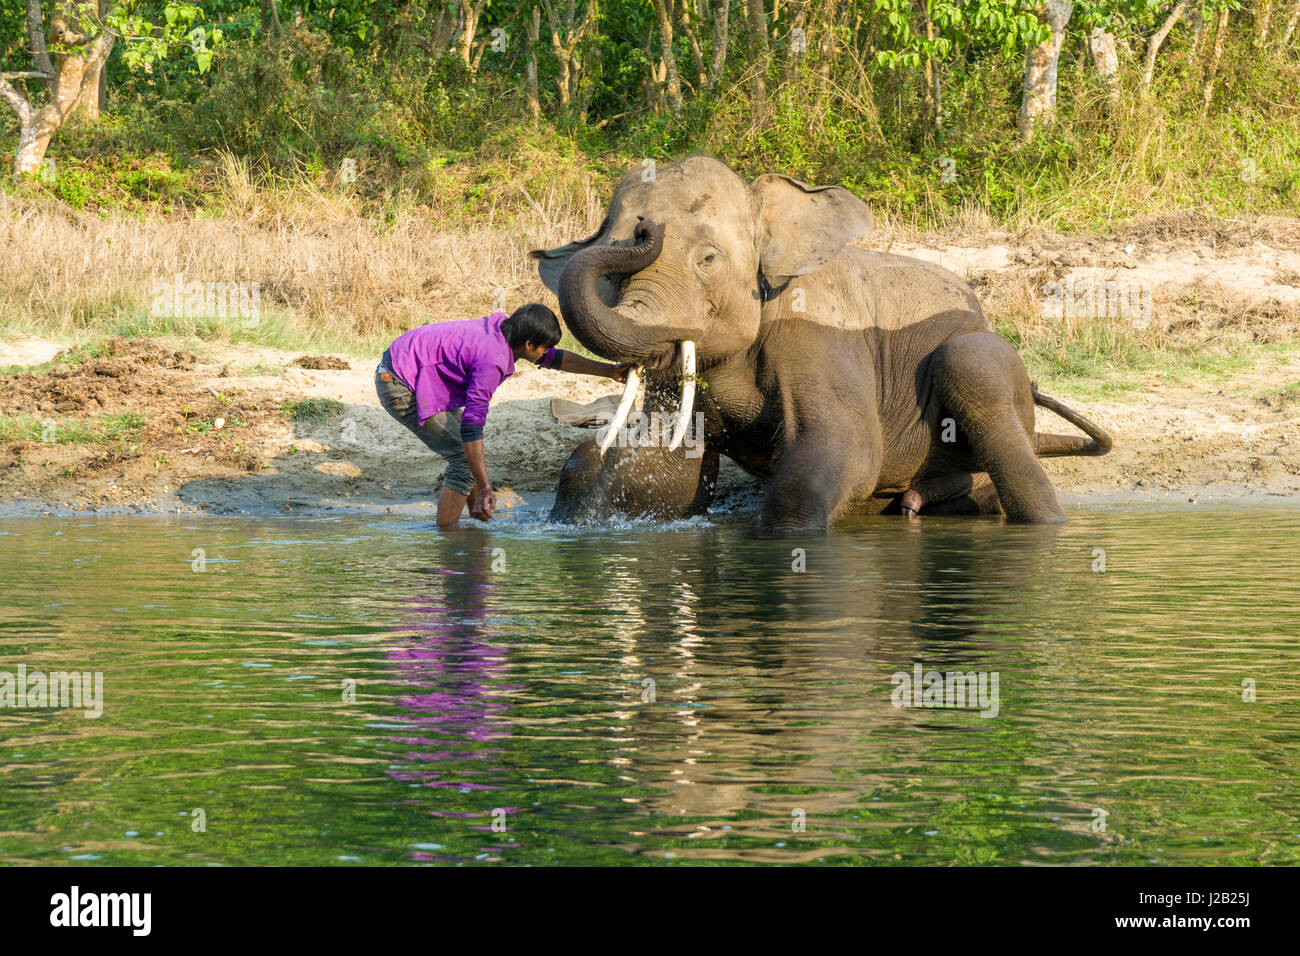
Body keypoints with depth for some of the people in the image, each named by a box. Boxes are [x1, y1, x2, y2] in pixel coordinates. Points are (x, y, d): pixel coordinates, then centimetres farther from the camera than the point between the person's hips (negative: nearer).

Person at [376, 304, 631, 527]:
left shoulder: (502, 326, 0)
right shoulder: (493, 360, -28)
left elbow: (553, 358, 16)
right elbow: (471, 426, -30)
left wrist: (608, 371, 19)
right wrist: (485, 489, -32)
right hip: (398, 386, -10)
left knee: (475, 454, 15)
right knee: (465, 456, -12)